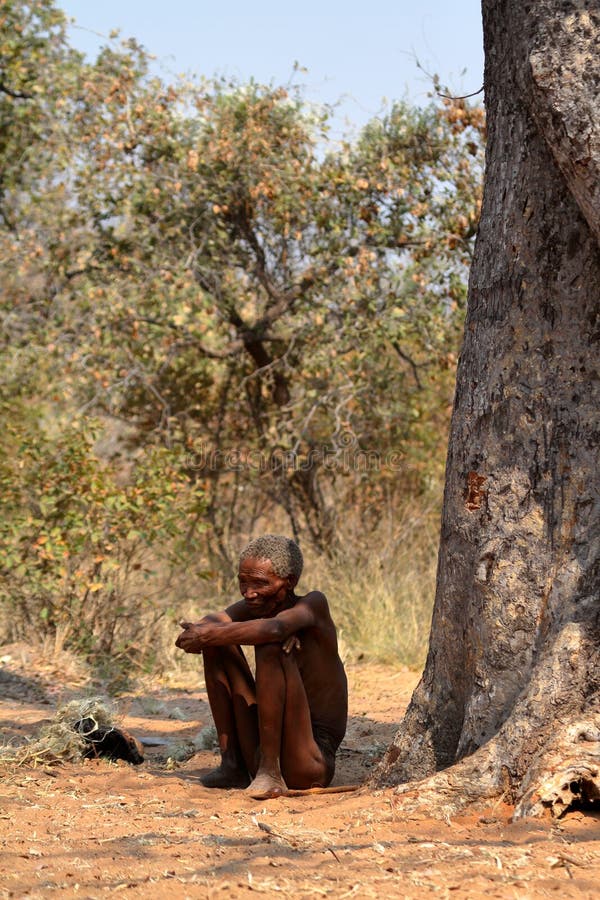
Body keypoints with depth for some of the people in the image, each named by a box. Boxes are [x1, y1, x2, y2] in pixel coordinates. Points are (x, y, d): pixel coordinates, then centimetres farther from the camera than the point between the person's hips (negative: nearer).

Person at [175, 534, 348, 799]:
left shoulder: (313, 604, -10)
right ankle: (231, 763, -2)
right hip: (262, 750, 7)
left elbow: (273, 628, -32)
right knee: (218, 641, 2)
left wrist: (207, 635, -27)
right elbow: (211, 622, -9)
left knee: (272, 648, -26)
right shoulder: (252, 607, 9)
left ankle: (270, 771, -24)